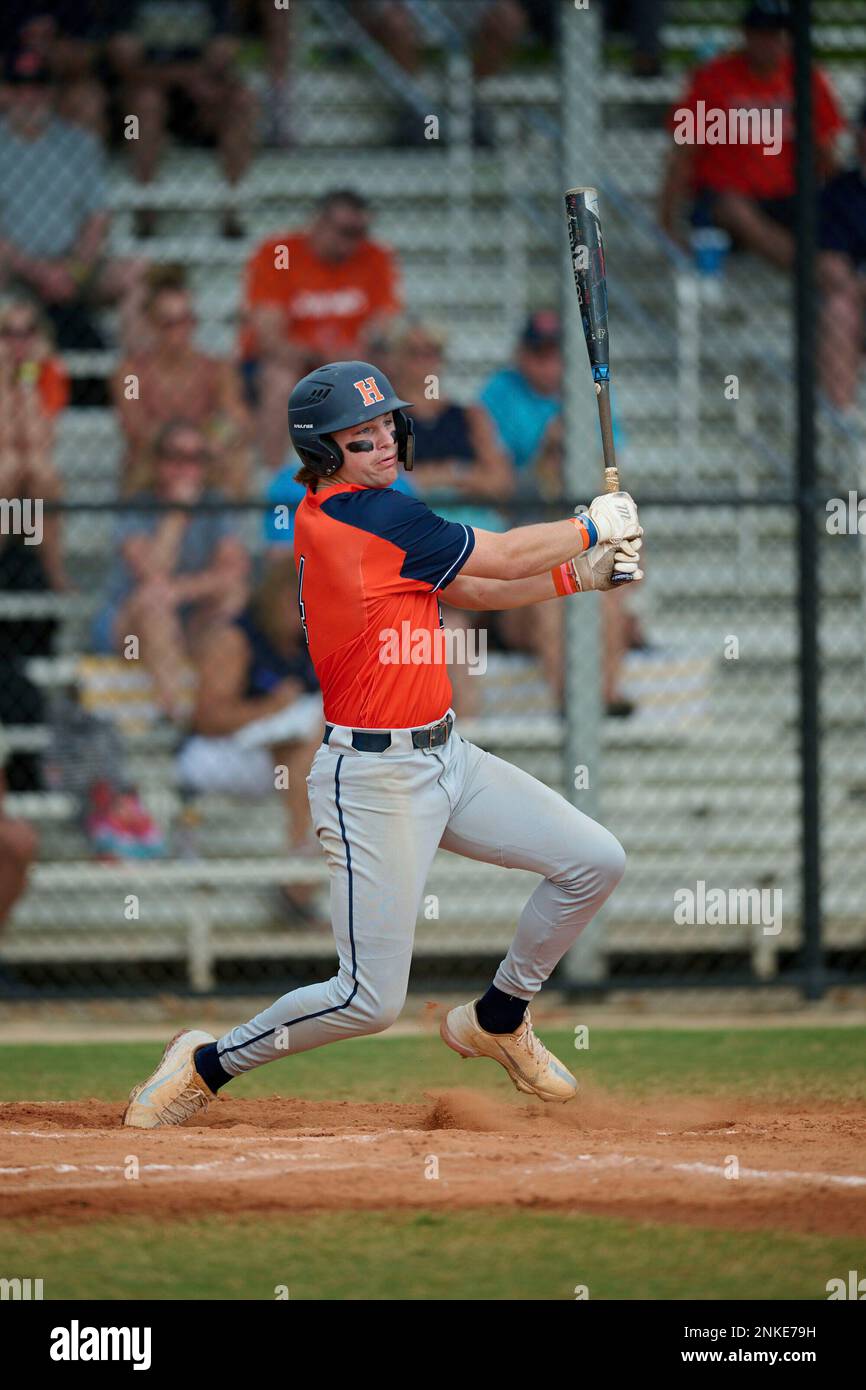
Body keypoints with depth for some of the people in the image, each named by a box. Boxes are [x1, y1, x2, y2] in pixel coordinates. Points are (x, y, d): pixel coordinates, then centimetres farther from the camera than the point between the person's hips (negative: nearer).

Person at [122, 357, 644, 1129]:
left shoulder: (331, 516, 10)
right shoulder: (377, 516, -18)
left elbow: (474, 589, 16)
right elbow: (504, 557, -11)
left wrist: (581, 574, 6)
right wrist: (593, 526, 5)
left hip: (446, 756, 10)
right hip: (373, 779, -10)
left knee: (596, 860, 6)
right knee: (371, 1000, -9)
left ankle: (497, 1019, 25)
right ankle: (209, 1063, 12)